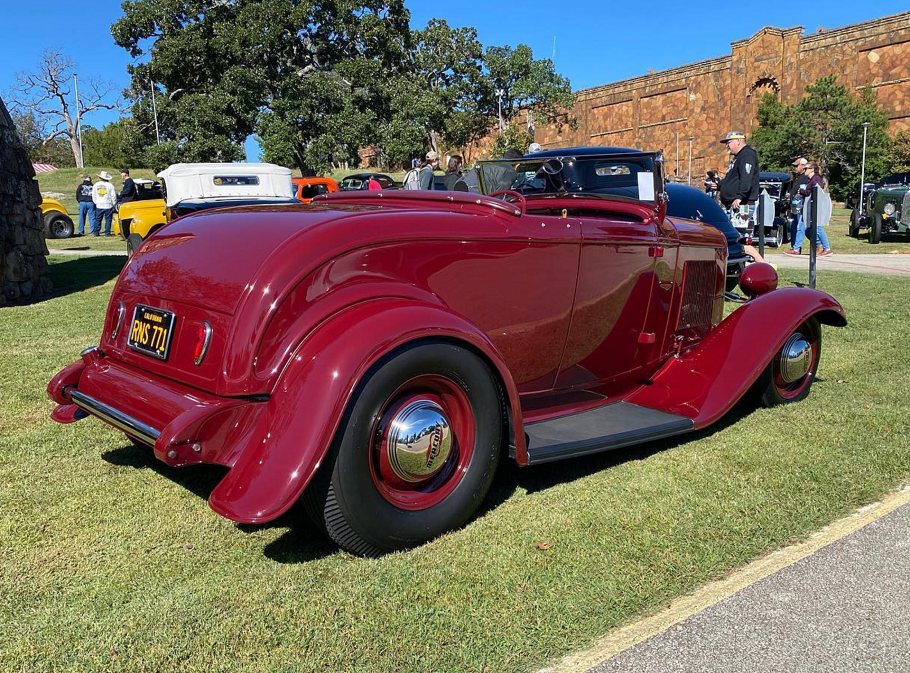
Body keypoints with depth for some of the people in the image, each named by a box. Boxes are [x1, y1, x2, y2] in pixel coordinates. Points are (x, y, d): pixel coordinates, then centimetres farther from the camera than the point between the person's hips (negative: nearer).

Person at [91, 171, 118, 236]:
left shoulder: (95, 185, 5)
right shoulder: (110, 185, -6)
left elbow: (93, 195, 11)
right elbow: (113, 196, -4)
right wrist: (114, 204, 8)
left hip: (99, 206, 3)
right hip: (108, 206, -3)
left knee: (98, 219, 12)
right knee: (108, 220, 1)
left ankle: (96, 232, 11)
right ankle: (107, 233, -1)